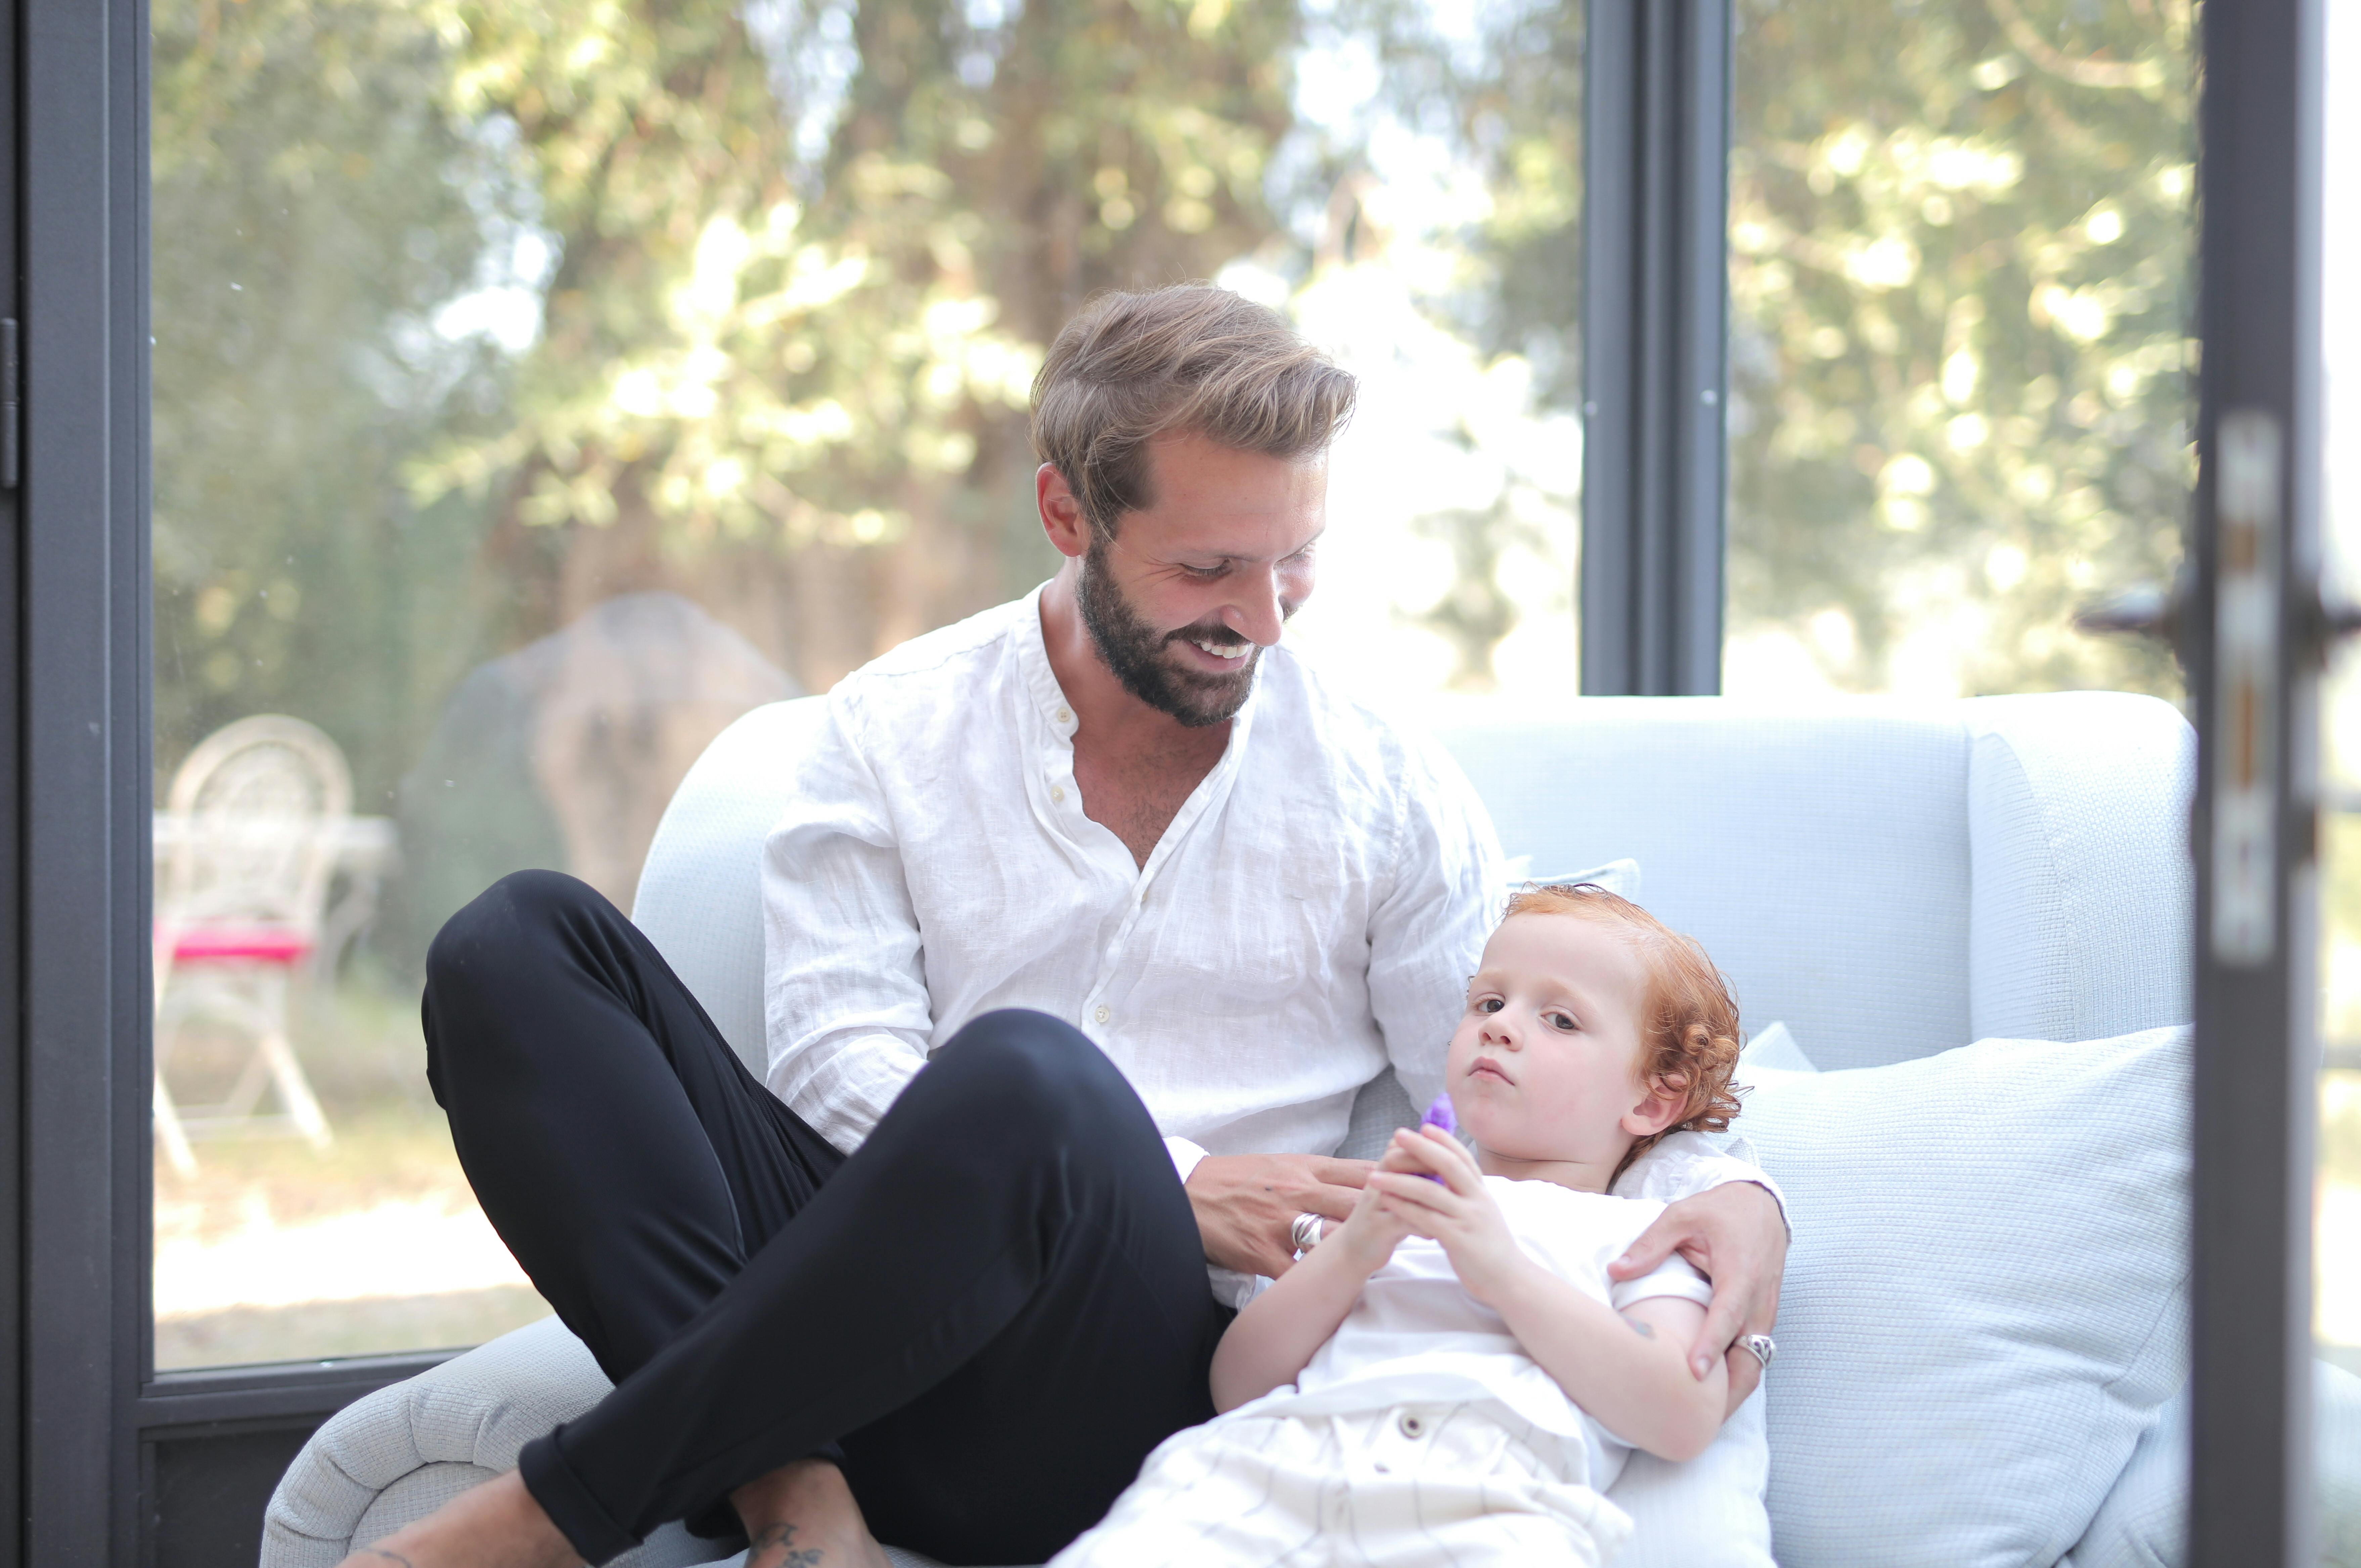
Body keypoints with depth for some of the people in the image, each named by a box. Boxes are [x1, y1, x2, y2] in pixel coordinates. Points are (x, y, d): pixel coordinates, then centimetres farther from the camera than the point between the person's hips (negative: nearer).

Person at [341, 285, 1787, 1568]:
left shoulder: (1389, 790, 11)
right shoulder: (894, 732, 11)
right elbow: (840, 1059, -1)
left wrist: (1739, 1195, -12)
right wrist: (1176, 1185, -14)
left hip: (1138, 1375, -2)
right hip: (876, 1306, 2)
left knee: (1026, 1073, -37)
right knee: (521, 946, -16)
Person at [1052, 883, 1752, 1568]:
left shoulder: (1634, 1232, 24)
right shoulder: (1387, 1204, 34)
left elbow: (1683, 1423, 3)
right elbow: (1237, 1386, 20)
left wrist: (1505, 1270, -2)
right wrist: (1349, 1254, 3)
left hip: (1489, 1496, -1)